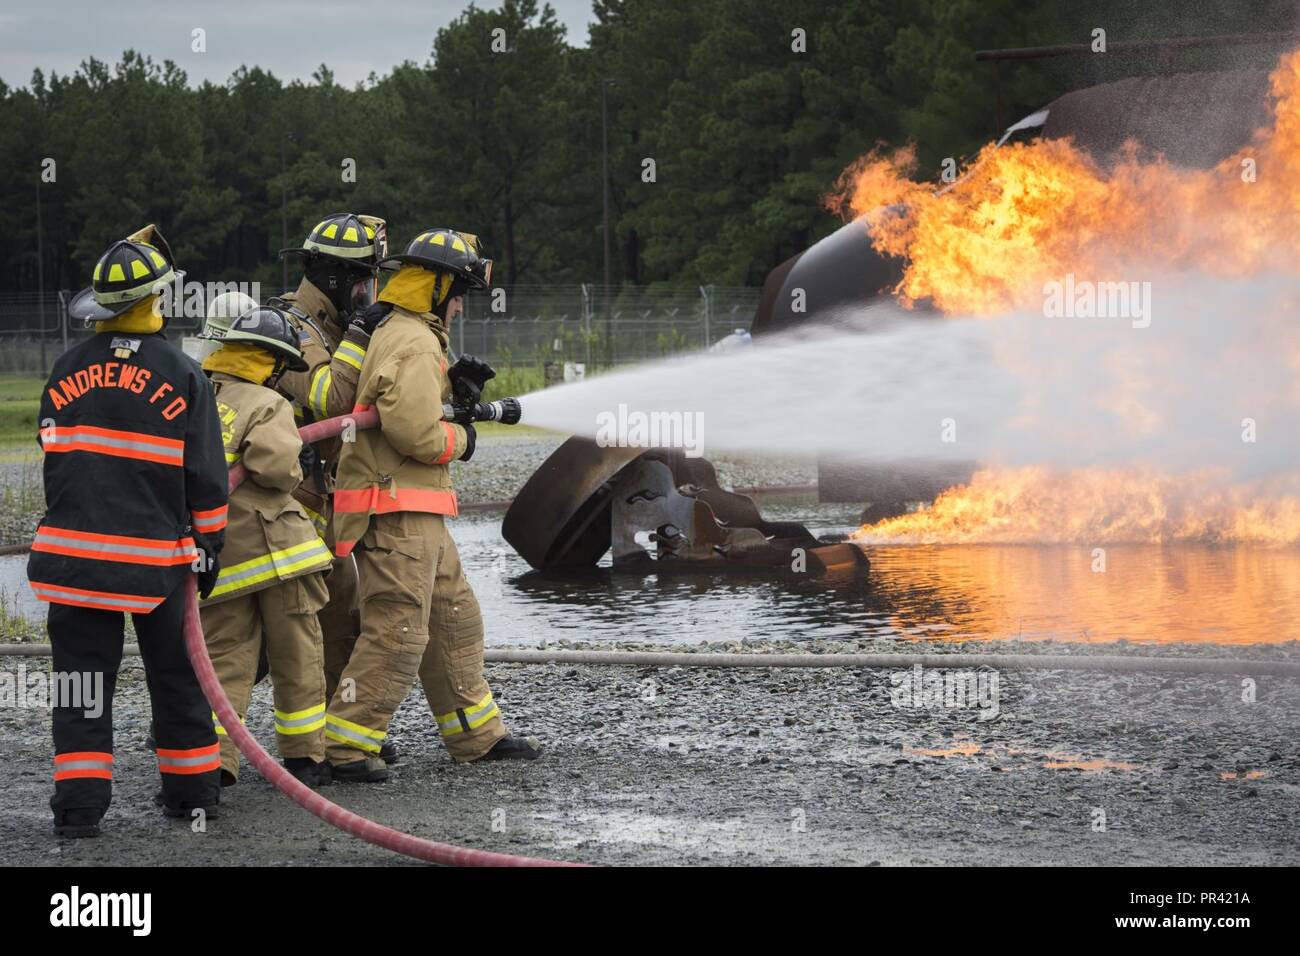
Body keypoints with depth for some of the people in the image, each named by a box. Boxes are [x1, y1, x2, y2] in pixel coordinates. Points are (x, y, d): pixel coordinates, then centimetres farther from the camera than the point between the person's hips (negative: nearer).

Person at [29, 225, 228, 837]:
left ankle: (79, 803, 0)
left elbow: (54, 461, 14)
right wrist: (207, 549, 5)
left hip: (74, 551, 2)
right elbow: (206, 476, -4)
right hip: (157, 555, -2)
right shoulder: (182, 376, -5)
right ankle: (192, 791, 20)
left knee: (82, 680, 5)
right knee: (175, 676, 12)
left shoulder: (68, 371, 5)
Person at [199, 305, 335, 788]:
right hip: (276, 548, -5)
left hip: (215, 560, 5)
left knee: (224, 659, 8)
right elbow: (273, 463, -24)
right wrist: (290, 474, -3)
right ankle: (304, 757, 16)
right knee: (297, 658, 9)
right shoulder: (265, 404, -7)